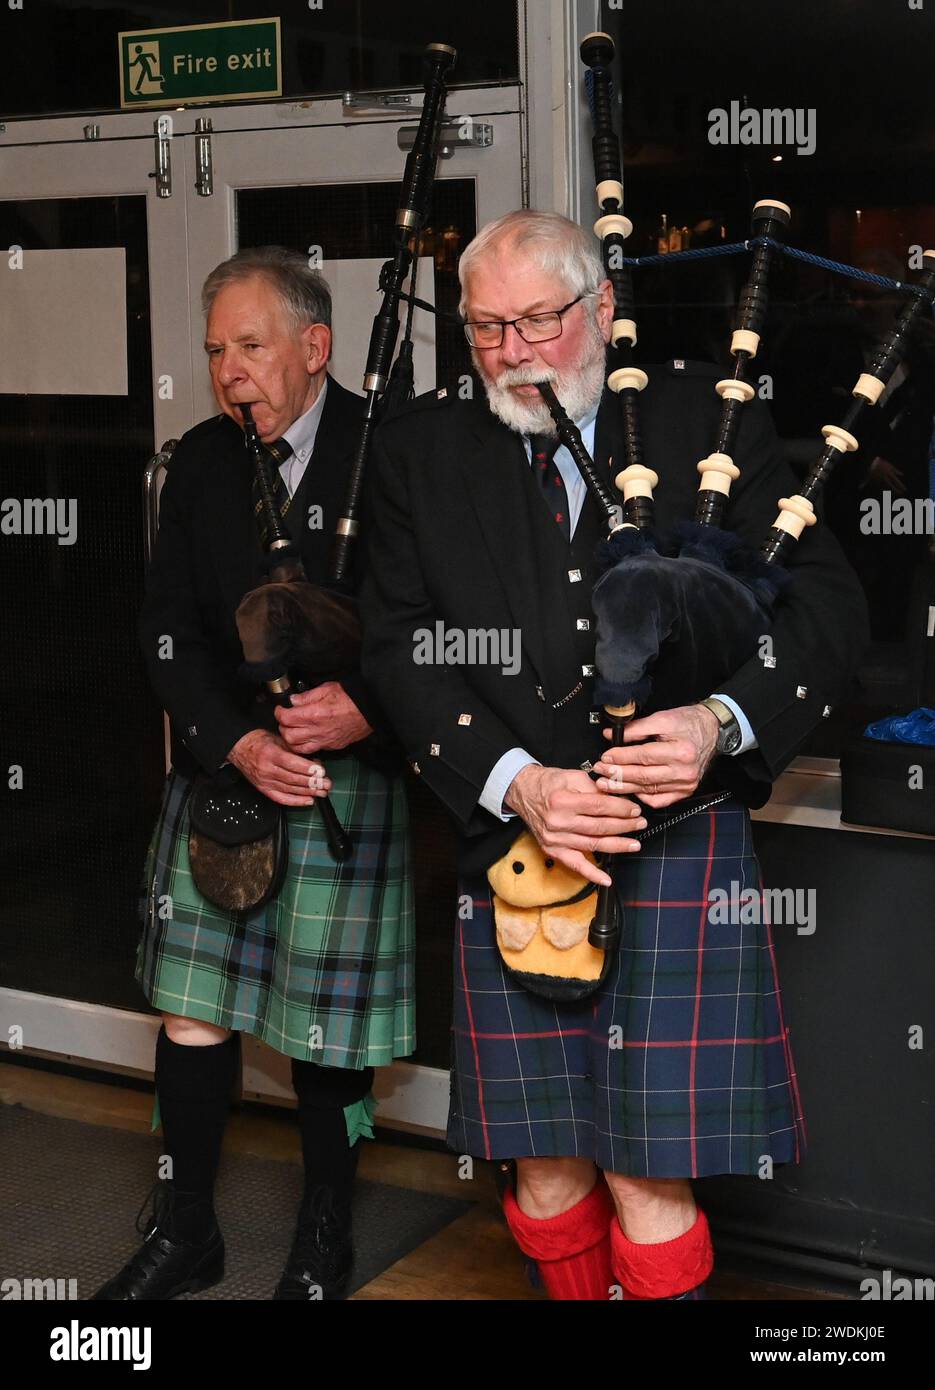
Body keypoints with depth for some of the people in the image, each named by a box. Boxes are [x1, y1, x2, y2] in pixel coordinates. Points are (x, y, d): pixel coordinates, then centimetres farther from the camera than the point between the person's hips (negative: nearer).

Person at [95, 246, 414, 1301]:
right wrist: (237, 741, -11)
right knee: (191, 1009, 8)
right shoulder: (200, 463, 7)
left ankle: (325, 1241, 26)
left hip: (349, 779, -3)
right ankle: (184, 1231, 26)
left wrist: (368, 704, -20)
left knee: (327, 1026, 6)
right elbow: (170, 633, 4)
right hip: (220, 771, 4)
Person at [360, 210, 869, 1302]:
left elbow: (827, 604, 0)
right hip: (509, 840, 2)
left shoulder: (704, 417, 4)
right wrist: (516, 784, -13)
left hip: (677, 838, -2)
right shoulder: (423, 447, 9)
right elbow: (399, 646, 2)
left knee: (651, 1169, -2)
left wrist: (724, 720, -17)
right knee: (546, 1164, 8)